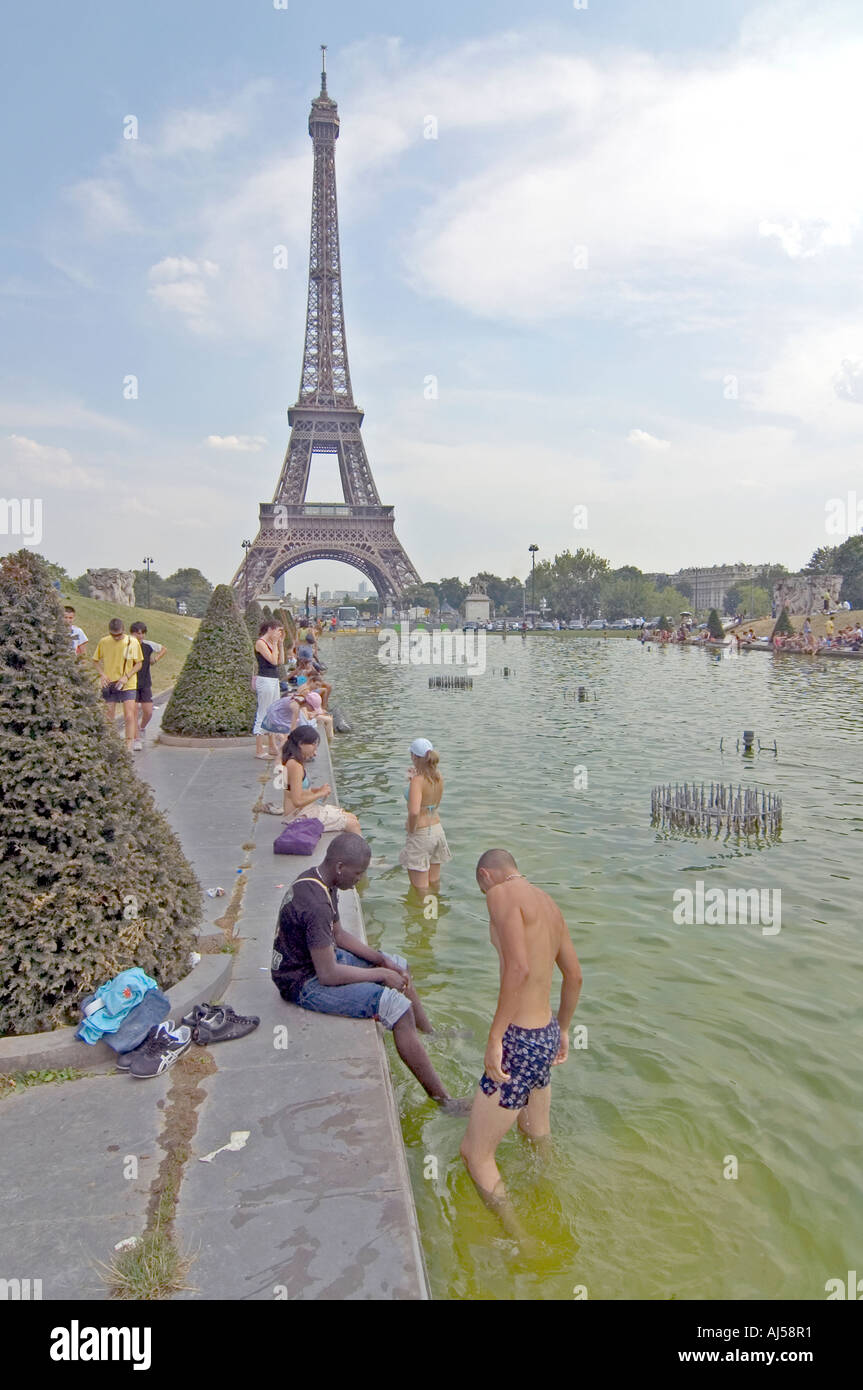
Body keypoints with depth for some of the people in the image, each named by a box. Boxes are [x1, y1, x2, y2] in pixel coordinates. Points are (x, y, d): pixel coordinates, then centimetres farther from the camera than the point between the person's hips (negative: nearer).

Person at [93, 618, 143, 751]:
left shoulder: (132, 642, -5)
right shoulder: (103, 642, 0)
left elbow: (139, 664, 1)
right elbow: (96, 661, 12)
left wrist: (126, 676, -12)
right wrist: (102, 674, -6)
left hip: (128, 685, -2)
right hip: (109, 684, 2)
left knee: (129, 716, -11)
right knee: (109, 717, 7)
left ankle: (129, 747, -8)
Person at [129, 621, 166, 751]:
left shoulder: (148, 645, -2)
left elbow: (164, 649, 16)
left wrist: (156, 658, 2)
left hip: (145, 684, 2)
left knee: (148, 712, -2)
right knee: (134, 712, -6)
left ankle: (142, 727, 31)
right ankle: (137, 740, 4)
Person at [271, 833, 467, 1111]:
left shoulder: (314, 879, 0)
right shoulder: (315, 903, -31)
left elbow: (337, 934, 12)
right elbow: (328, 975, -29)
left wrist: (382, 960, 2)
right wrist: (382, 974, -17)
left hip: (318, 958, 11)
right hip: (304, 983, -10)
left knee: (399, 967, 18)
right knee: (398, 1006, -20)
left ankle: (431, 1035, 38)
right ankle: (443, 1100, -12)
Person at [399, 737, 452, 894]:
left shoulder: (417, 780, -23)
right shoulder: (438, 777, -1)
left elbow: (414, 811, -37)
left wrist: (411, 828, -17)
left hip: (420, 834, -8)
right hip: (437, 829, 8)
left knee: (421, 889, 6)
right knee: (434, 883, 24)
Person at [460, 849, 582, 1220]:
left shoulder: (503, 894, -15)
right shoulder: (548, 903, 11)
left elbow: (519, 967, -28)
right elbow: (574, 976, 20)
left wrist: (495, 1037, -23)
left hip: (521, 1040, -9)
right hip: (548, 1035, 9)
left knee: (475, 1152, 7)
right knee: (538, 1135, 32)